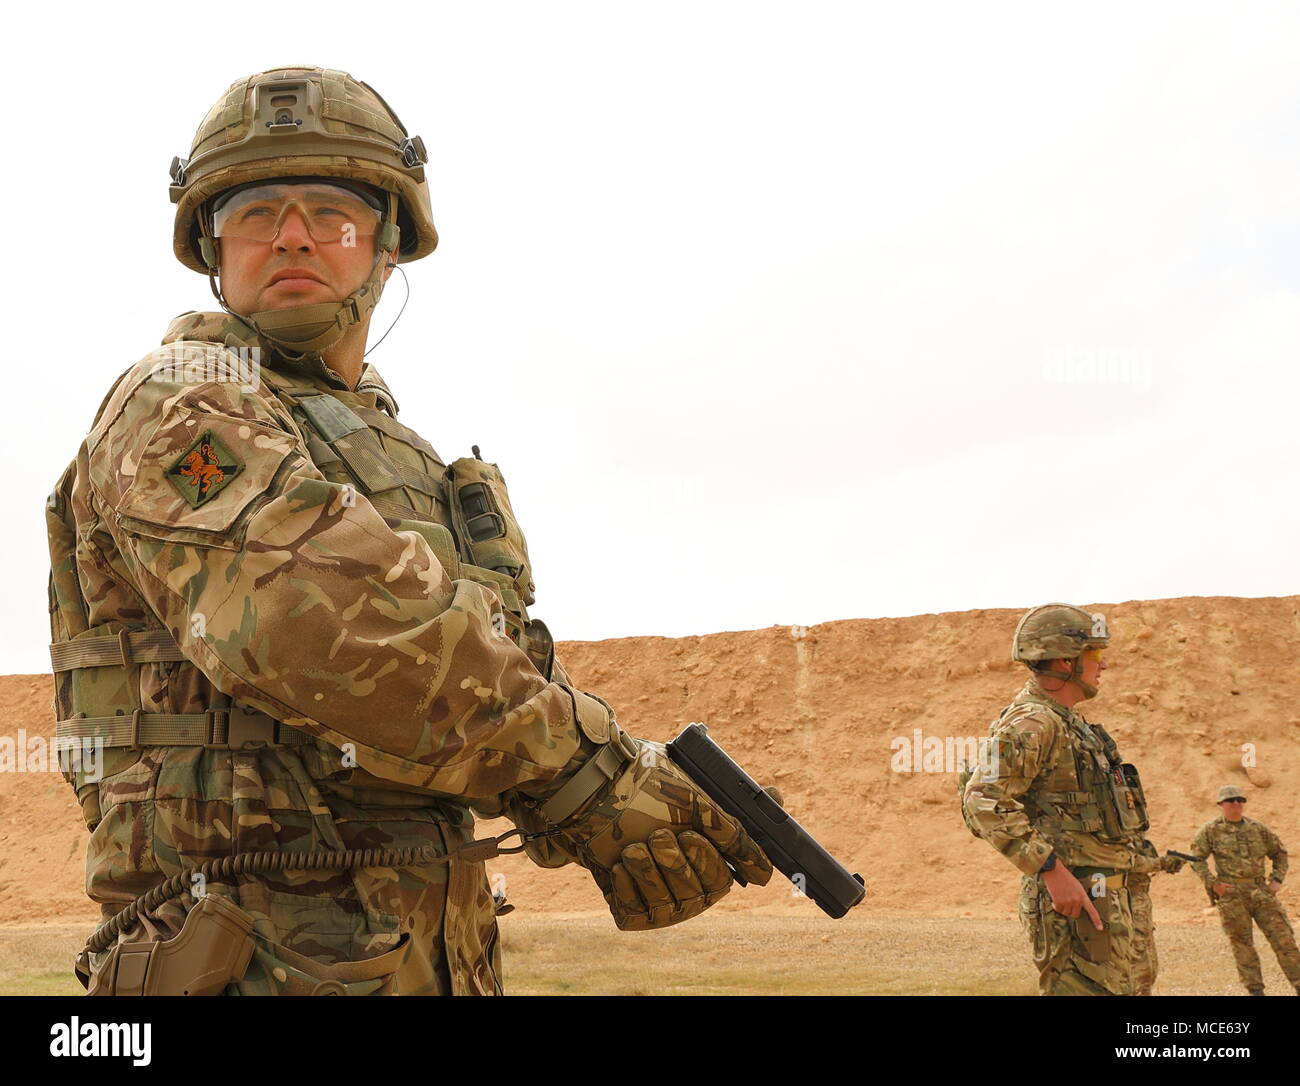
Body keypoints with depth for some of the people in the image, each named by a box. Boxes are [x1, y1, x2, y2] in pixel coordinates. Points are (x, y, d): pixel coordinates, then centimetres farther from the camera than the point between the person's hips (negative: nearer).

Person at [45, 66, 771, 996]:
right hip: (271, 957, -8)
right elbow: (323, 623, -24)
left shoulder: (390, 448, 19)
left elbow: (502, 664, 12)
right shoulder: (181, 405, -8)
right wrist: (600, 778, -21)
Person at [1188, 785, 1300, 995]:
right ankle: (1255, 989, 10)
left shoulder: (1258, 828, 10)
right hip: (1231, 895, -3)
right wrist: (1212, 883, -9)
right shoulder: (1211, 830, 1)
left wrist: (1278, 879, 6)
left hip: (1262, 892, 3)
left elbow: (1280, 853, 19)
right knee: (1242, 944, 1)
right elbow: (1196, 858, 0)